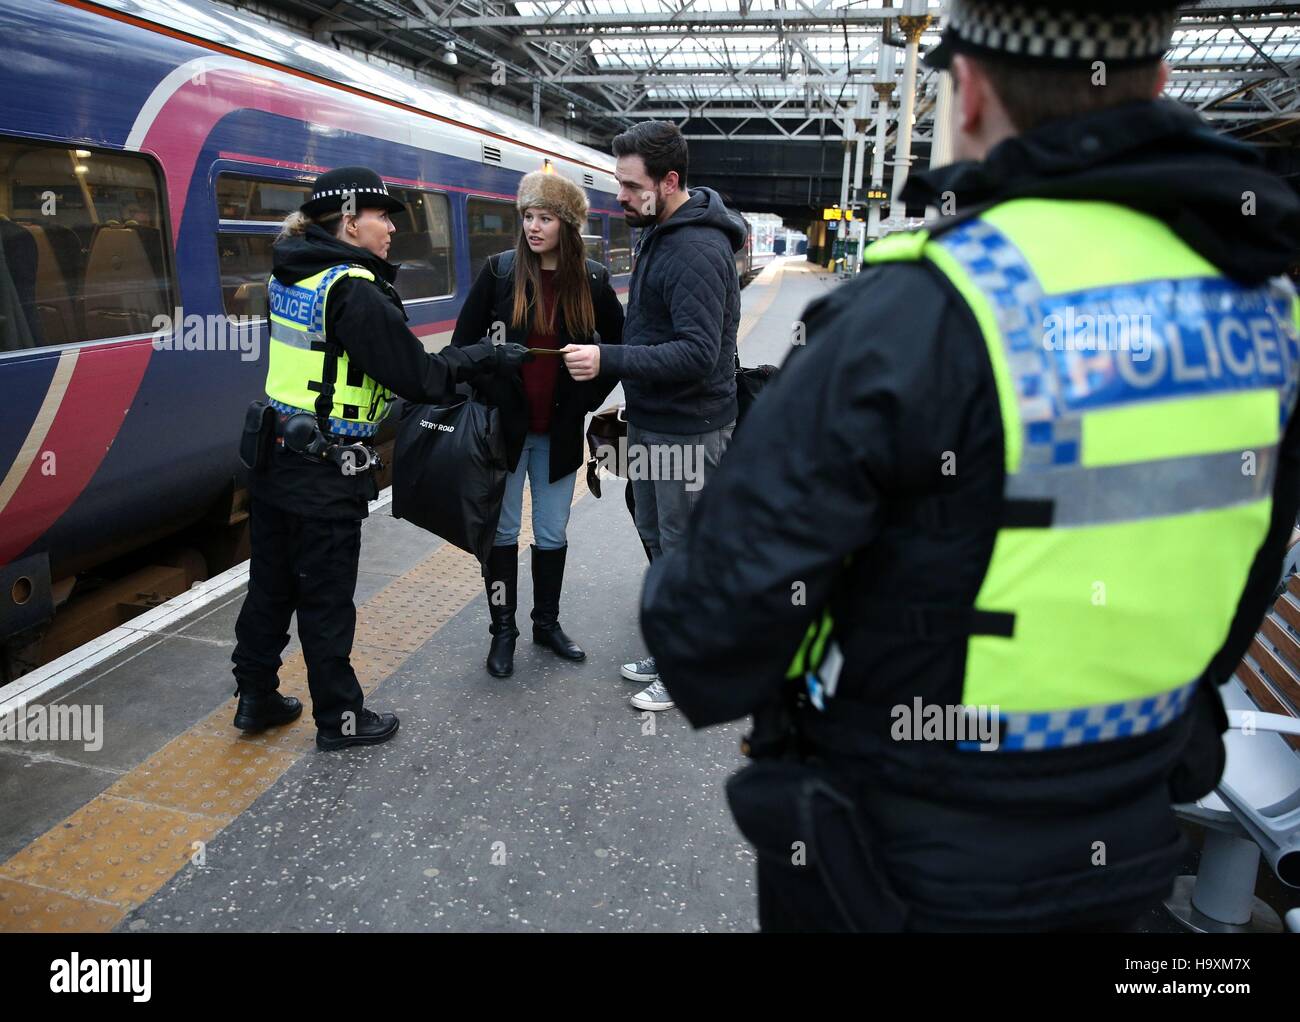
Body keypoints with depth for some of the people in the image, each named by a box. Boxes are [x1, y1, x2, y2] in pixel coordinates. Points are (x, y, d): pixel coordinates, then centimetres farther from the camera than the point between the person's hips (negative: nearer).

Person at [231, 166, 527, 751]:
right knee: (326, 599, 5)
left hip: (275, 457, 8)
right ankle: (339, 719, 21)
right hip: (325, 473, -8)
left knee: (270, 584, 18)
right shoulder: (353, 291, -18)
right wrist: (491, 357, -8)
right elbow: (419, 375, -17)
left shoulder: (288, 274, 8)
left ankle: (256, 698, 33)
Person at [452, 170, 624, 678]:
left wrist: (589, 399, 2)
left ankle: (547, 623, 30)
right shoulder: (499, 271, -5)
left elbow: (618, 344, 10)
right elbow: (464, 341, 0)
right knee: (502, 531, 8)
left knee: (553, 534, 12)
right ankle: (502, 630, 22)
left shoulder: (593, 280, -2)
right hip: (503, 426, -1)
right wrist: (479, 400, -6)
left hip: (559, 432, 1)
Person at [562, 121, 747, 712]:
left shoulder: (698, 251, -20)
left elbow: (698, 353, -29)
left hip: (688, 431, -10)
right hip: (651, 422, 10)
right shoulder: (659, 232, 11)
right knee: (656, 537, 19)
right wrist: (629, 393, 17)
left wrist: (609, 361, -32)